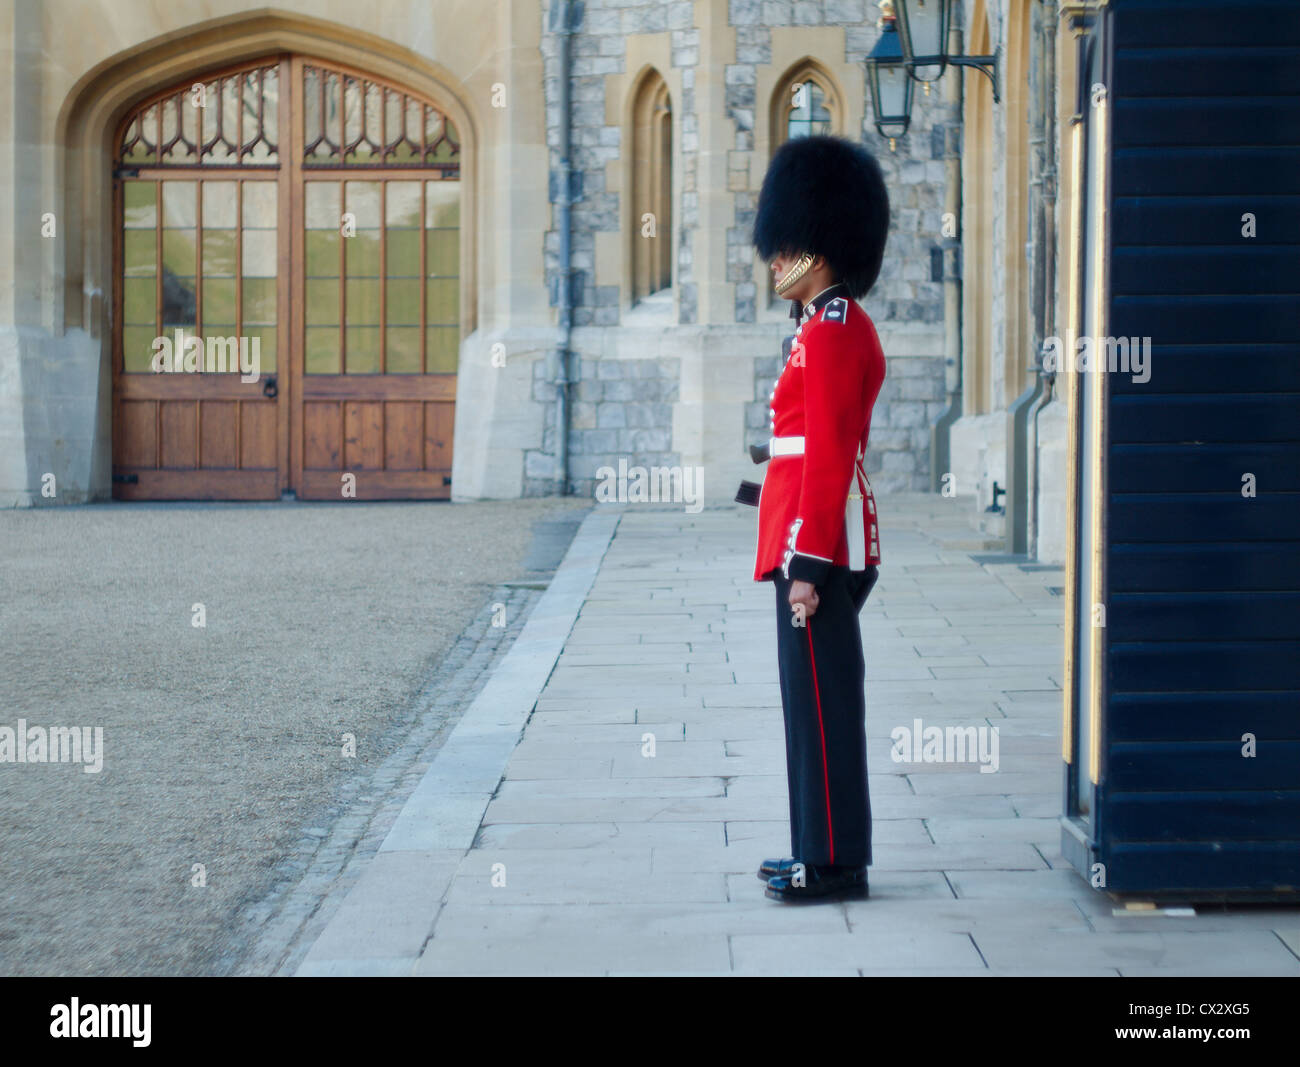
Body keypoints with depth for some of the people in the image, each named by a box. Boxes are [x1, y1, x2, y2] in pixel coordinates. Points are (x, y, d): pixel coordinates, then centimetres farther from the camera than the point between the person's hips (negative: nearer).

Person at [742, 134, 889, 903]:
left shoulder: (829, 334, -15)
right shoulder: (843, 327, 16)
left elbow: (828, 458, -20)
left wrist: (807, 565, -21)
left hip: (817, 545, -10)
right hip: (833, 541, 10)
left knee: (821, 701, -5)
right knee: (819, 698, 14)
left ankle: (835, 863, 0)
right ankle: (824, 848, 22)